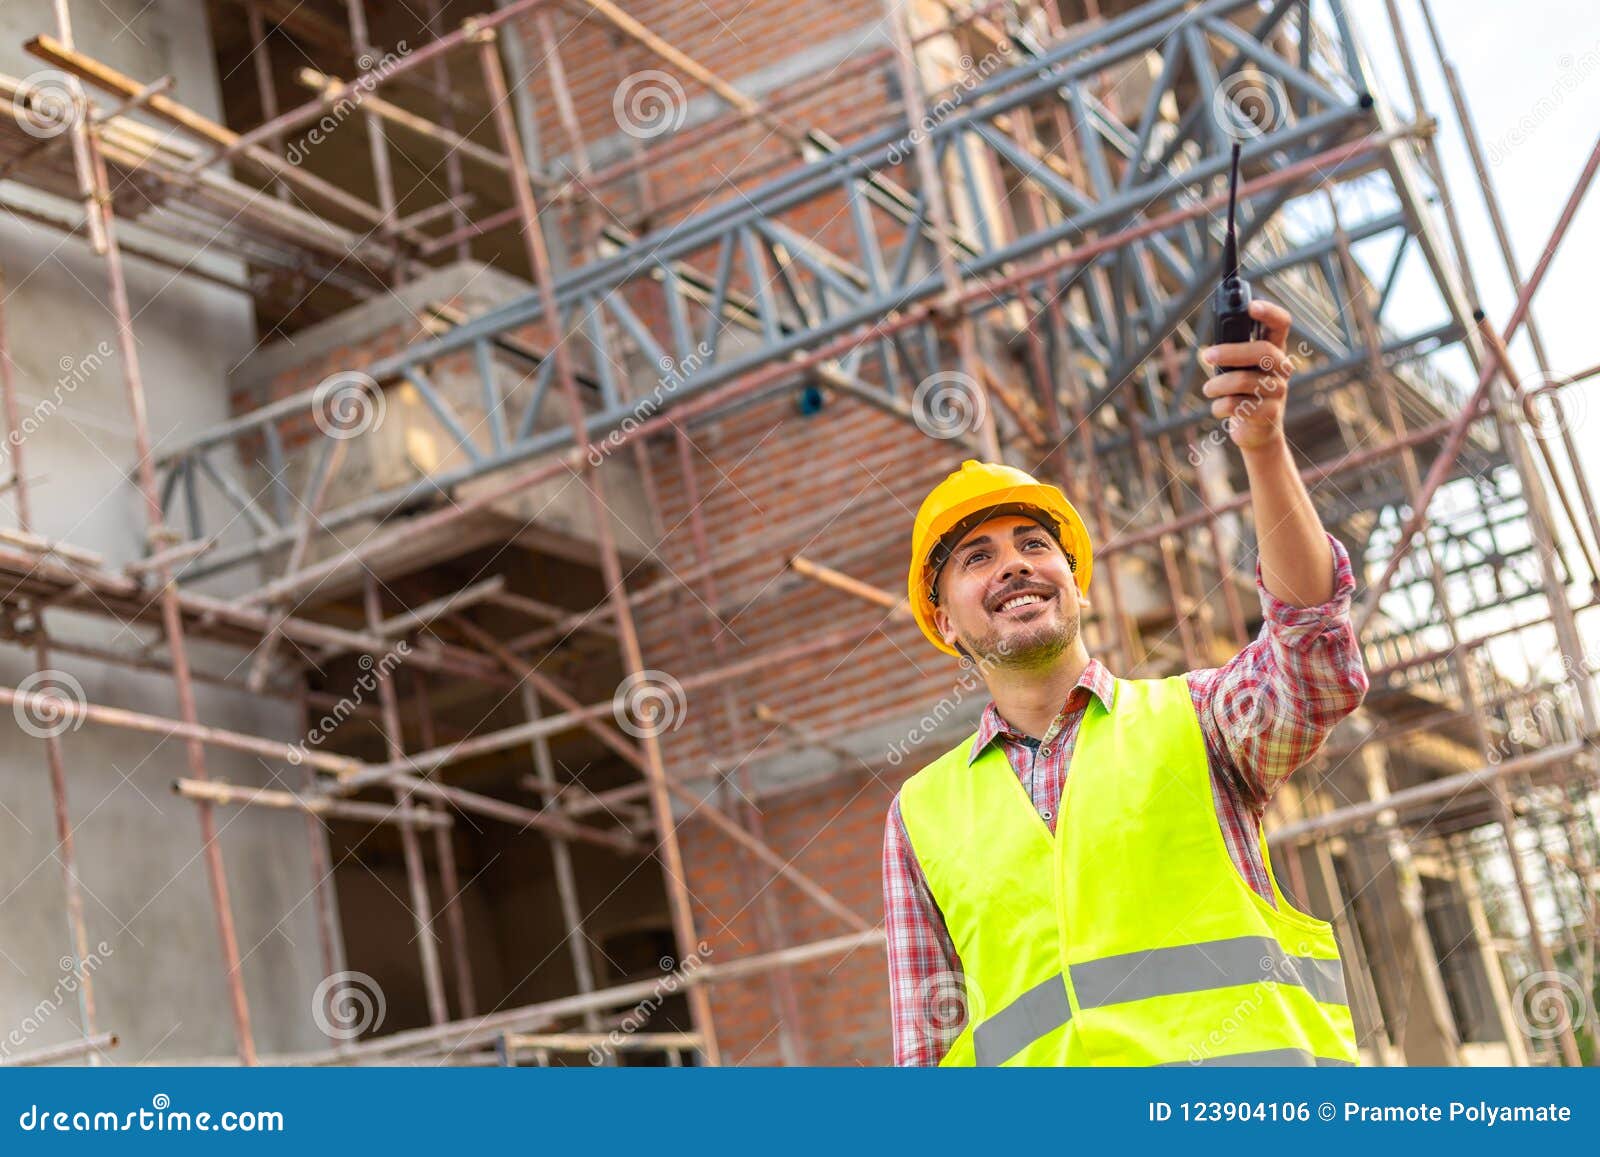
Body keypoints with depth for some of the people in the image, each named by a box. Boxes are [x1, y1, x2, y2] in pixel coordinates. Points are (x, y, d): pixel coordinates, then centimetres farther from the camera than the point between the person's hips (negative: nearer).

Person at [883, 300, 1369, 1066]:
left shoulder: (1191, 718, 16)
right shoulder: (923, 811, 23)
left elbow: (1317, 673, -5)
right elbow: (928, 1044, 22)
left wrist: (1264, 447, -16)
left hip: (1244, 1053, -1)